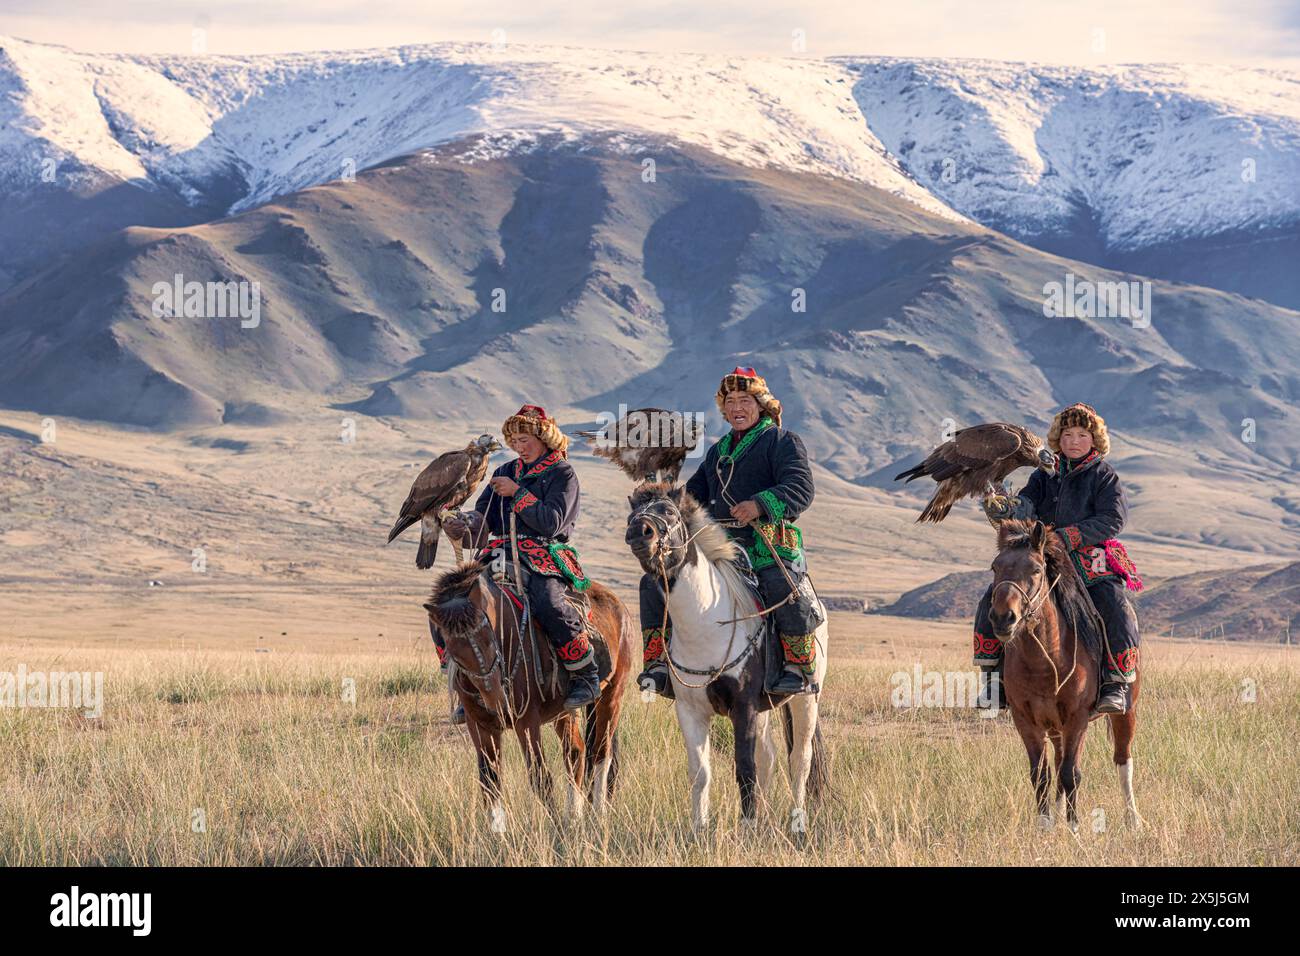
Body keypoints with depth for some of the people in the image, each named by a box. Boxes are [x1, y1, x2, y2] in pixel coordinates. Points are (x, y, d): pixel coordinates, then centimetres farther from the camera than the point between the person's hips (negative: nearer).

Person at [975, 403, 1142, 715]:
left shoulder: (1104, 476, 2)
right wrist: (1000, 507, -25)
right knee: (994, 598, -12)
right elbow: (1025, 507, 0)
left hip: (1091, 562, -4)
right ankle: (993, 677, -5)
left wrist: (1068, 537, -22)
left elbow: (1112, 519, -11)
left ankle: (1116, 682, -26)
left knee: (1115, 607, -31)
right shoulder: (1045, 475, 14)